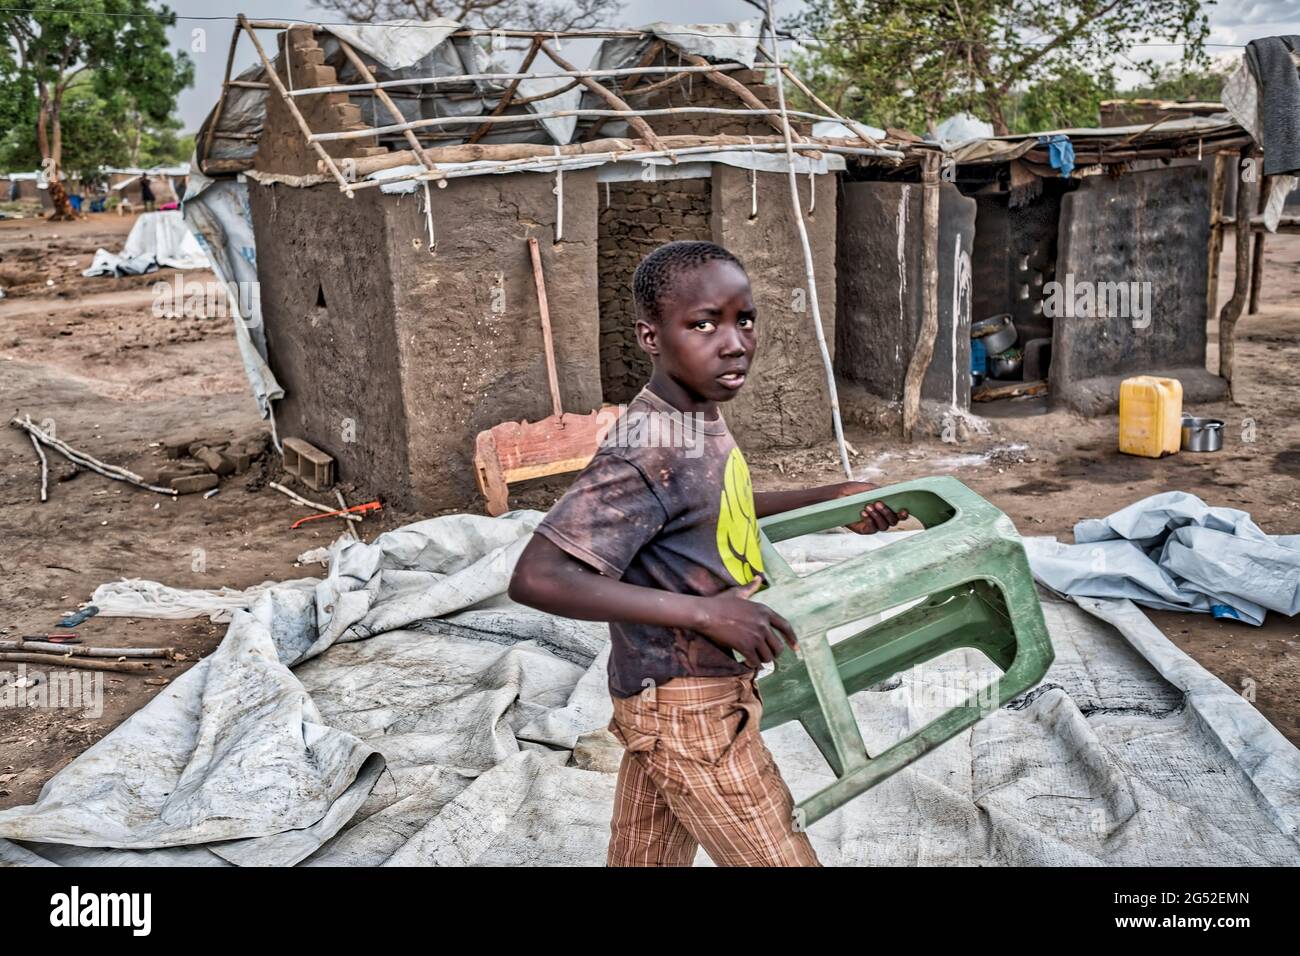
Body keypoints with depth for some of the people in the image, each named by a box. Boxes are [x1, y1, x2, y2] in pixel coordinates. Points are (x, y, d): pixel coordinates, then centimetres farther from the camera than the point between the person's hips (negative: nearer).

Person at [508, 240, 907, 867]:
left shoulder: (699, 418, 3)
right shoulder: (650, 451, -25)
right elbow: (537, 577, -31)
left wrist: (831, 499, 17)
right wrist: (705, 610, -32)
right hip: (691, 709, -9)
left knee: (642, 860, 20)